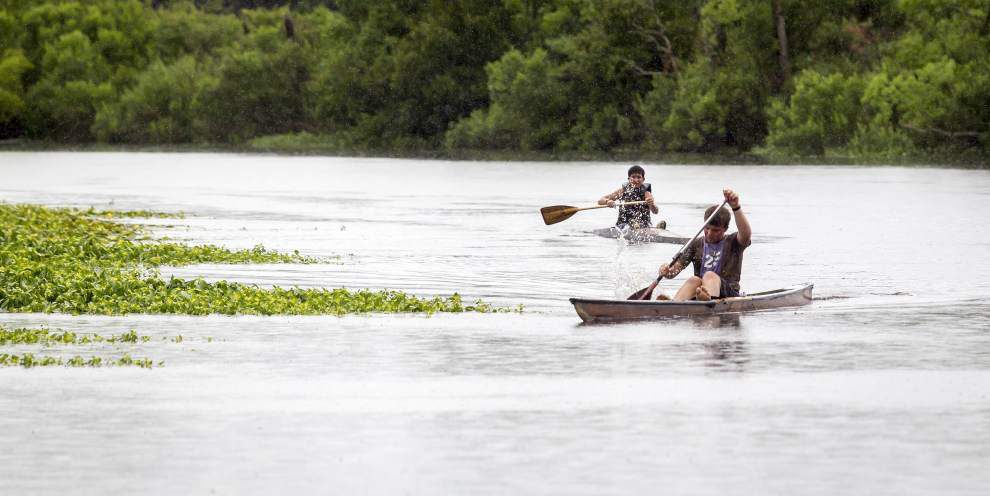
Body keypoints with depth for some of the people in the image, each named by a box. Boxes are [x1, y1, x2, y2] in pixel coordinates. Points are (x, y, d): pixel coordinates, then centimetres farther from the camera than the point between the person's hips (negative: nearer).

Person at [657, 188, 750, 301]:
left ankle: (707, 298, -71)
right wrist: (667, 272, -18)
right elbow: (676, 268, 8)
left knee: (710, 275, -32)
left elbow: (746, 234, -15)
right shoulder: (697, 245, 17)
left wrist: (736, 207, -30)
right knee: (694, 280, -31)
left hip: (728, 294, -2)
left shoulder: (733, 243, 9)